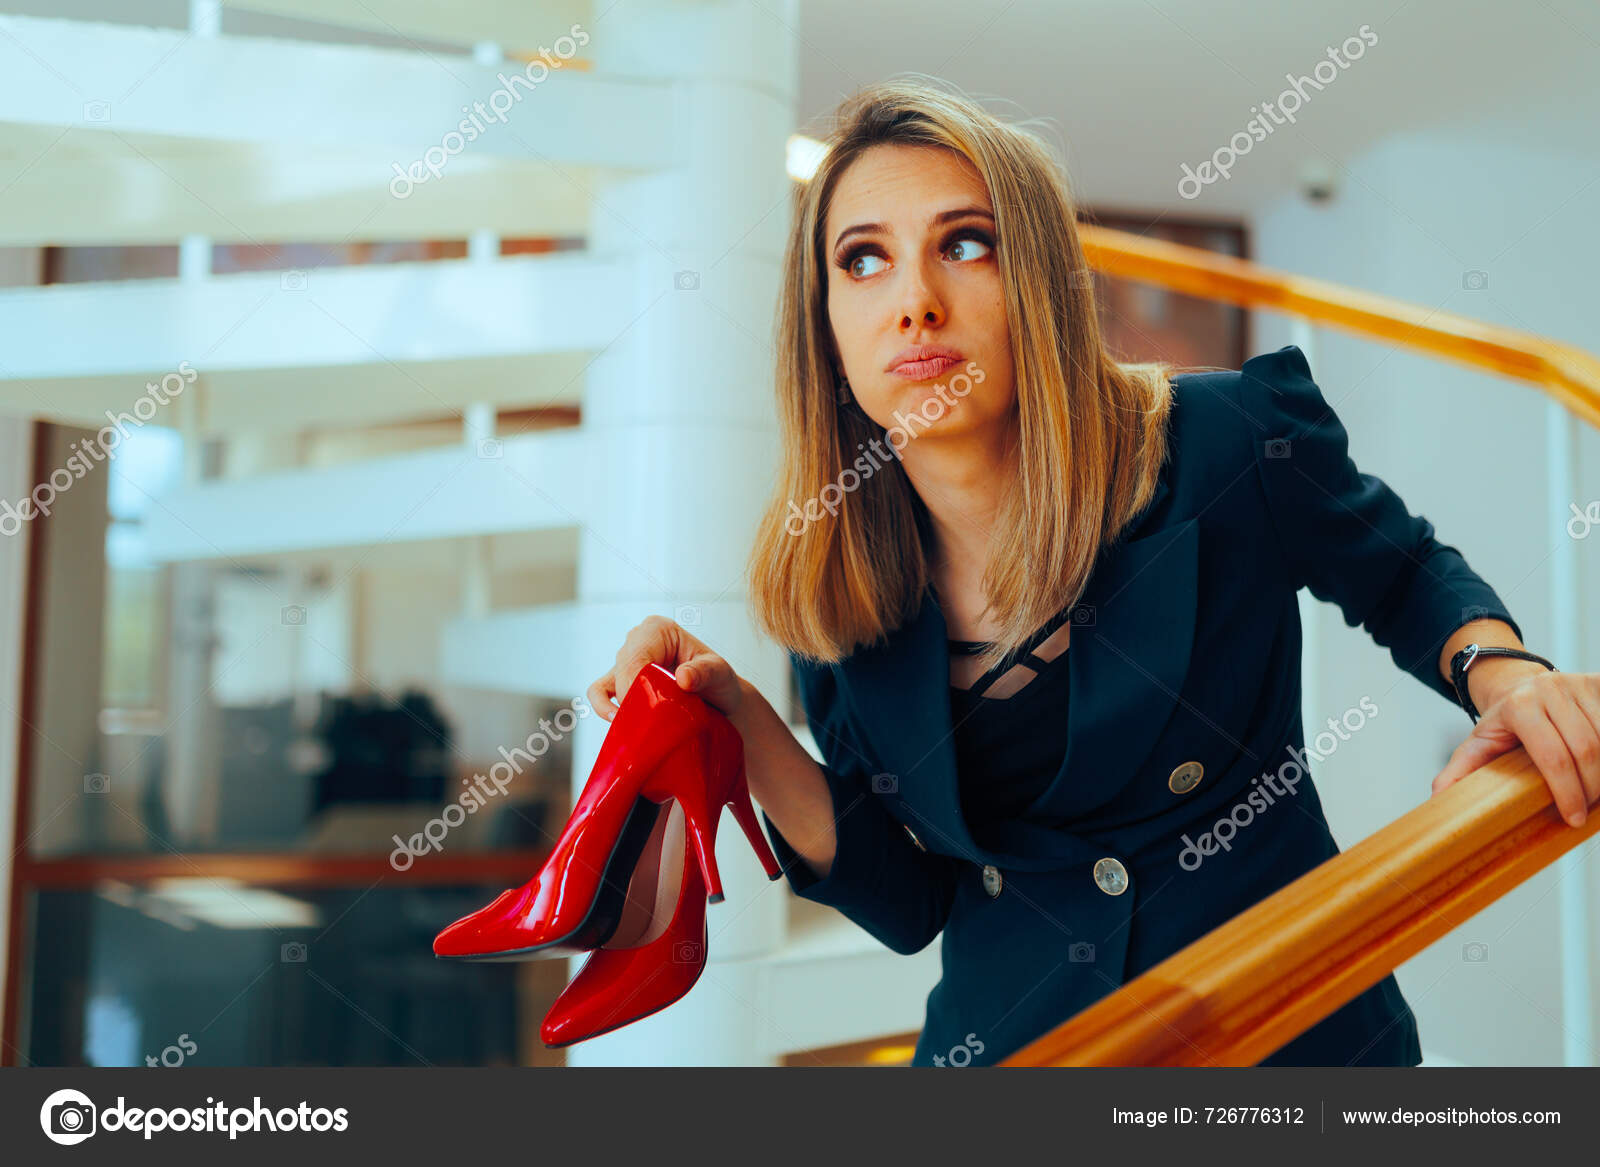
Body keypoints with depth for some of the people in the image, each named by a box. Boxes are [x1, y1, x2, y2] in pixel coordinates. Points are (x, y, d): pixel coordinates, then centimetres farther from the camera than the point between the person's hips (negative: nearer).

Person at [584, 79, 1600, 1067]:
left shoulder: (1226, 446, -19)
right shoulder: (838, 586, -10)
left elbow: (1408, 578, 2)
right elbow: (910, 902, -5)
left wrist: (1501, 672, -20)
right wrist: (746, 731, -19)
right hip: (1006, 1039, 2)